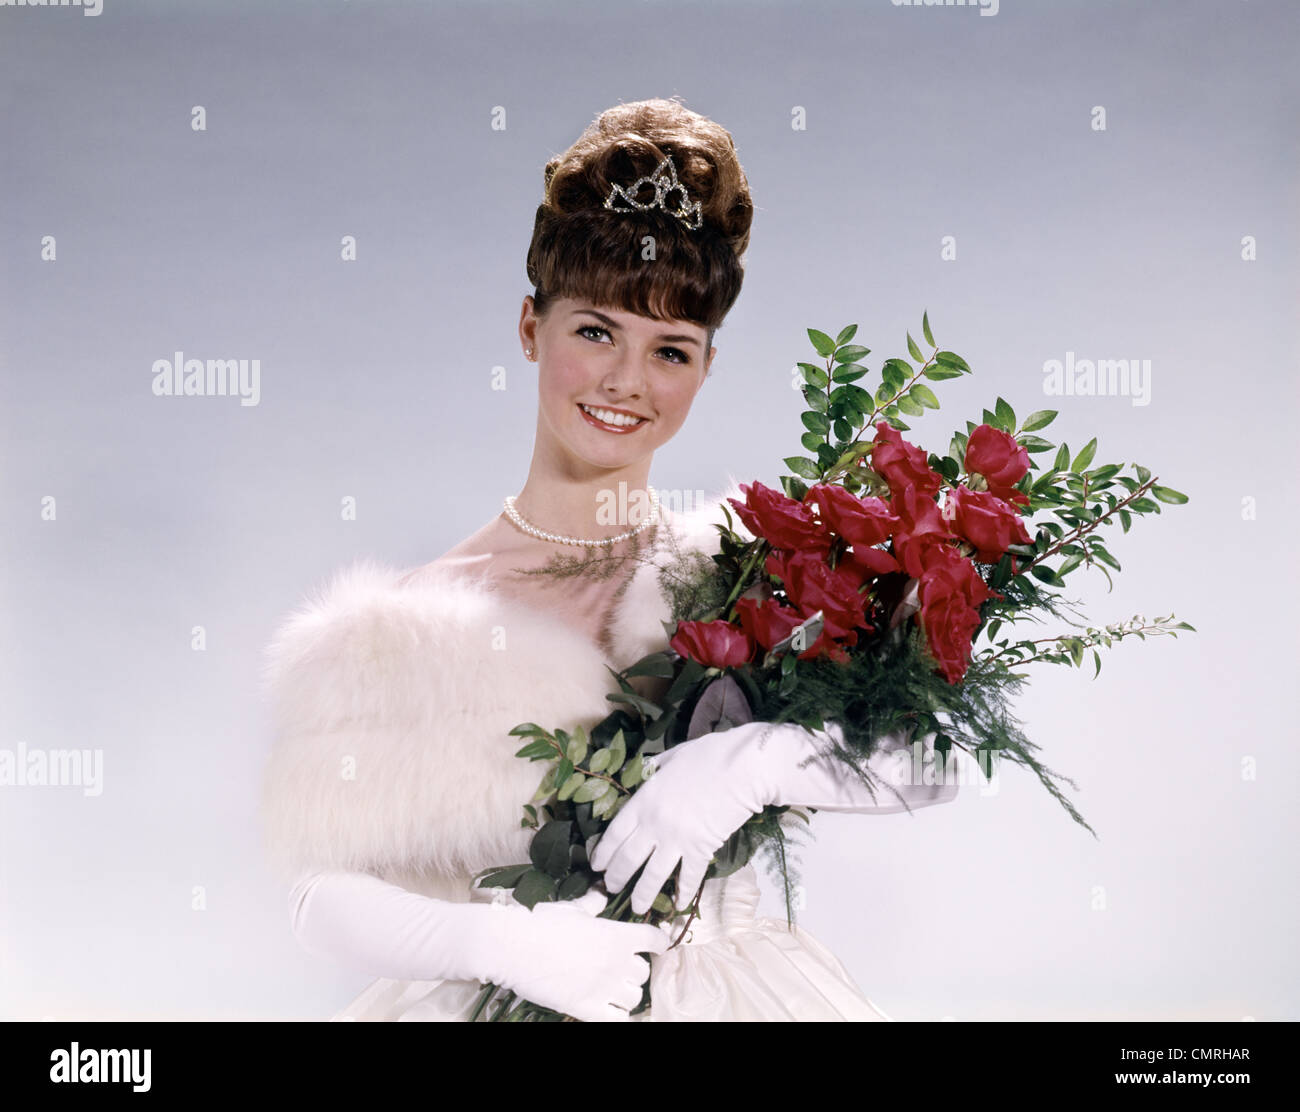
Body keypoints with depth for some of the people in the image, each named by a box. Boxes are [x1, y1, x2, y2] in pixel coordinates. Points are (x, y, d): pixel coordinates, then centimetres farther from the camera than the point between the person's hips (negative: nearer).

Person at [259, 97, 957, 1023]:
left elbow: (933, 759, -11)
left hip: (728, 989, 2)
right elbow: (326, 892, -5)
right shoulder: (421, 616, -6)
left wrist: (757, 759, -24)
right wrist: (496, 940, -17)